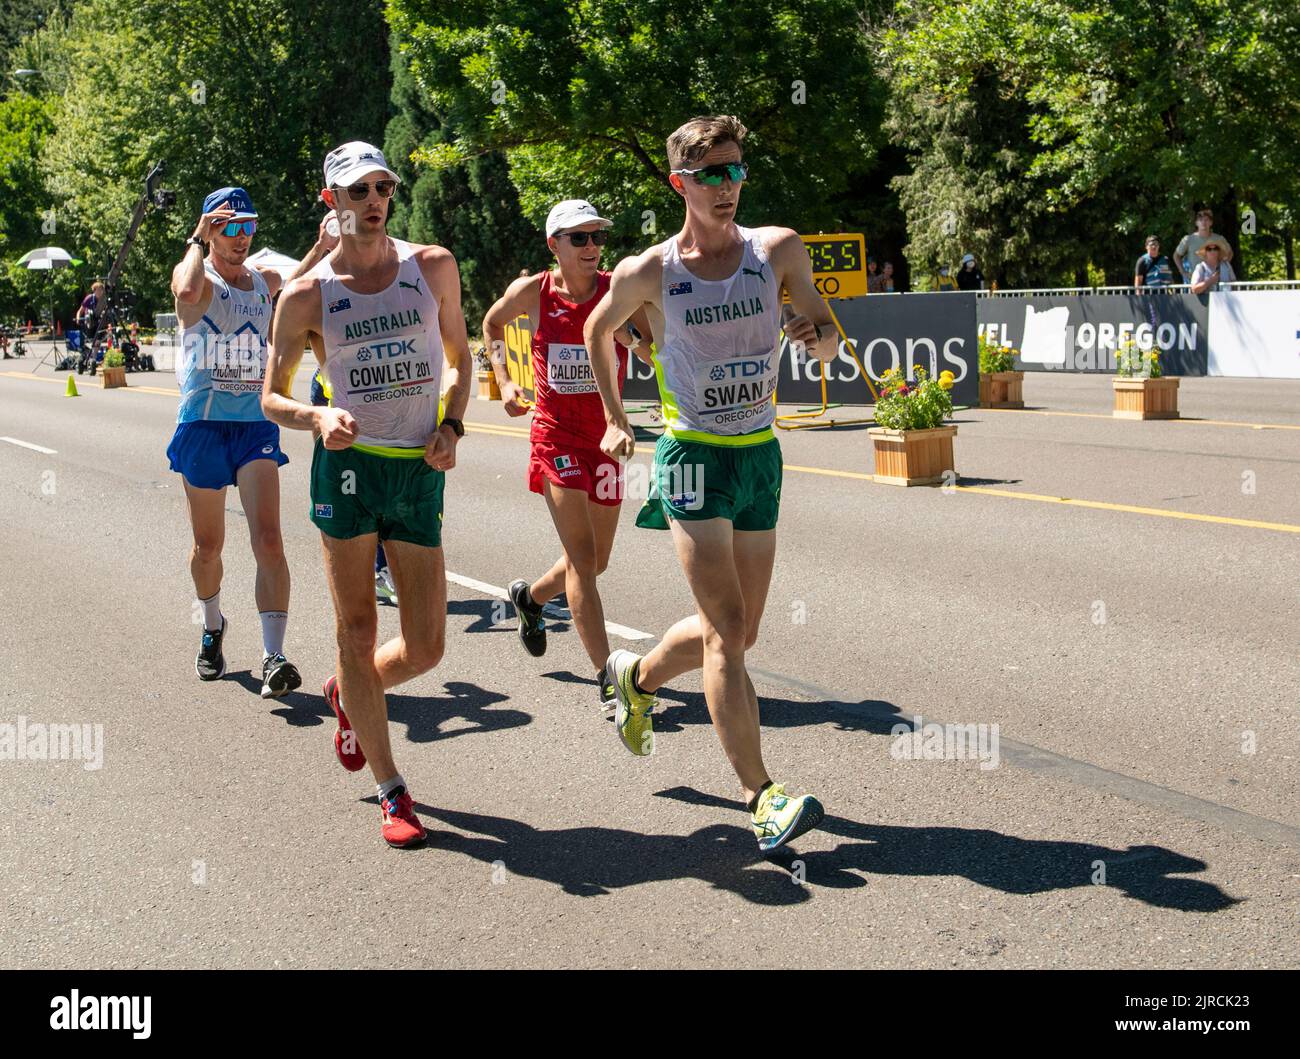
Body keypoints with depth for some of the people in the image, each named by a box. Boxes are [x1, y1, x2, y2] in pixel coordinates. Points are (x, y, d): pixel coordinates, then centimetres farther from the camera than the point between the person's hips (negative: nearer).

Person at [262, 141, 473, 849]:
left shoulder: (433, 267, 6)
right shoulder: (306, 296, 0)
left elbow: (459, 357, 18)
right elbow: (271, 397, 5)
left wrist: (451, 427, 0)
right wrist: (317, 418, -17)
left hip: (421, 471, 2)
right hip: (348, 467, -2)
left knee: (425, 648, 3)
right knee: (357, 633, 0)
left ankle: (348, 696, 37)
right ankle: (391, 792, 13)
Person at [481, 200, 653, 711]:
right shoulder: (530, 292, -6)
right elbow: (491, 325, 15)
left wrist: (628, 334, -27)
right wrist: (504, 382, 6)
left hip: (605, 434, 3)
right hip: (556, 434, -3)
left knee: (595, 560, 15)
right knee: (582, 555, -14)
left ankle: (530, 597, 46)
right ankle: (608, 677, -14)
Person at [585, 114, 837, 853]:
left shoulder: (778, 251, 0)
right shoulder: (647, 273, -5)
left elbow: (832, 340, 6)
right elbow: (598, 330, 14)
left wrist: (814, 335, -17)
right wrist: (614, 418, 13)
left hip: (761, 455, 4)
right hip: (693, 457, -4)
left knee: (739, 633, 13)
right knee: (727, 631, -14)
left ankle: (638, 677, 41)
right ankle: (763, 798, -12)